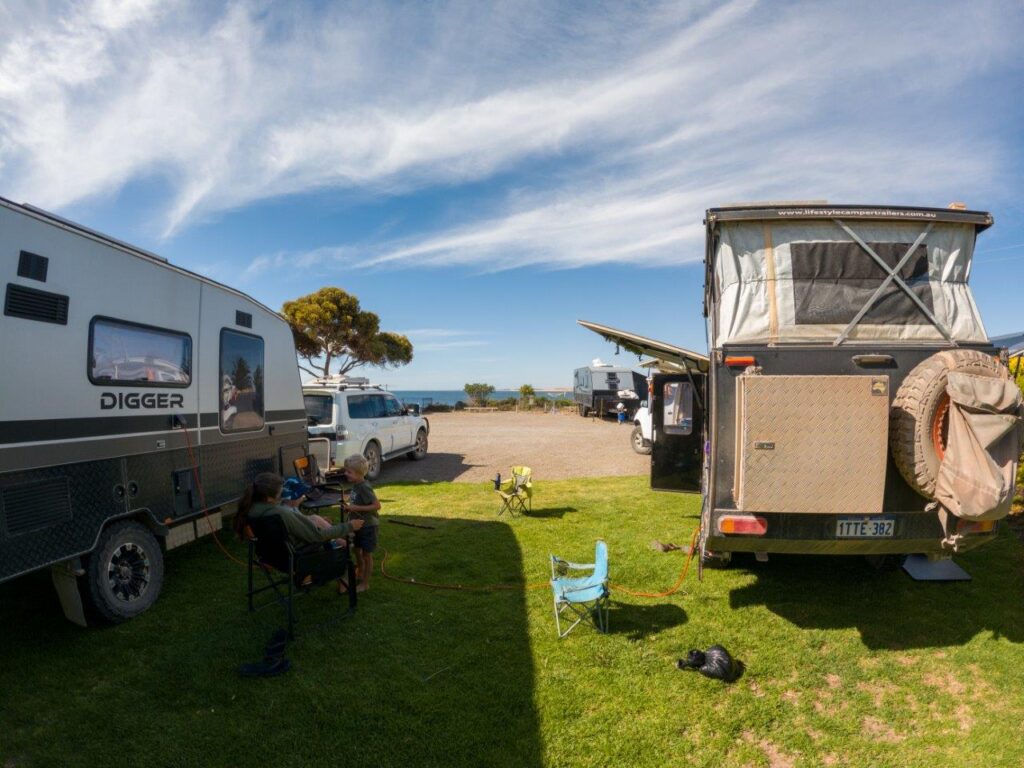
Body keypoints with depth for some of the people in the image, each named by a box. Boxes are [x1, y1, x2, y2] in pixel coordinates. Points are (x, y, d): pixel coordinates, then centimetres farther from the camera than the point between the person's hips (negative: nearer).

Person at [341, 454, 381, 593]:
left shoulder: (364, 488, -26)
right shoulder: (355, 485, 1)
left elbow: (377, 505, -29)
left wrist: (356, 508, -28)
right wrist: (349, 506, 2)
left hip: (368, 526, -9)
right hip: (358, 524, 9)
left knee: (366, 554, 5)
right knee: (358, 552, 22)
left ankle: (365, 584, 18)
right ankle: (360, 576, 41)